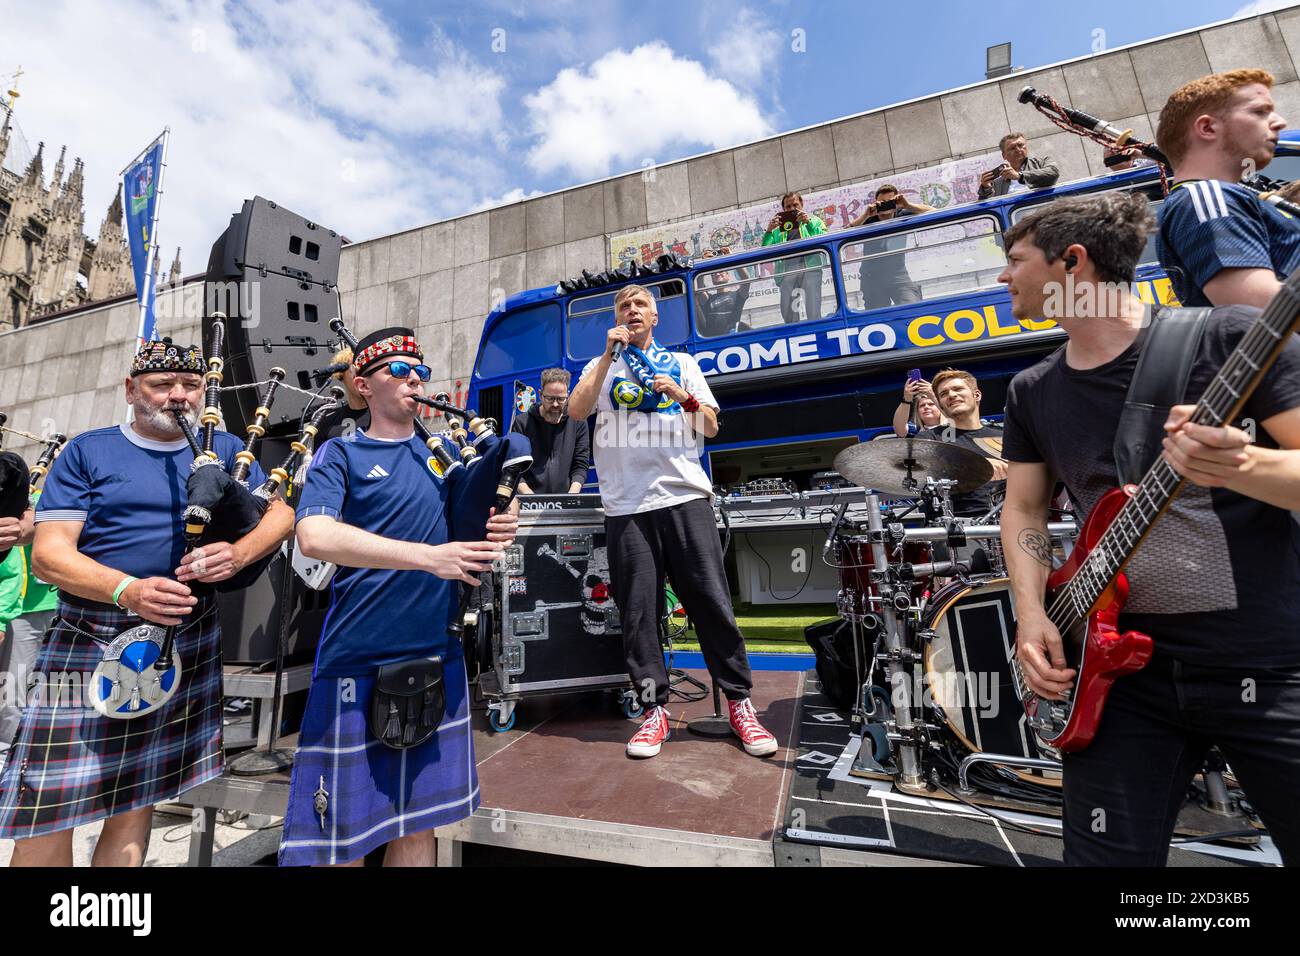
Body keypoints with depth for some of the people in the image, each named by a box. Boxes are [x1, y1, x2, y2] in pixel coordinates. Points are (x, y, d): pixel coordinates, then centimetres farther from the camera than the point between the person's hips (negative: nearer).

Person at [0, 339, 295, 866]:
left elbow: (281, 513, 6)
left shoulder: (225, 449, 8)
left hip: (186, 640, 2)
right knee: (46, 806, 3)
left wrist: (238, 553, -14)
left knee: (138, 795, 13)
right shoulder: (88, 452, 3)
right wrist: (129, 591, -24)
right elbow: (48, 554, -5)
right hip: (89, 641, -1)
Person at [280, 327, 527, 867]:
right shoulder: (340, 455, 0)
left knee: (419, 821, 15)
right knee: (342, 835, 9)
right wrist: (429, 556, -23)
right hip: (358, 661, -3)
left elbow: (464, 531, 15)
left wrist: (495, 534, -8)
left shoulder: (445, 451, 11)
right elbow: (315, 537, -17)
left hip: (436, 658, 4)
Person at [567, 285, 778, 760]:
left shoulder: (682, 363, 18)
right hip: (626, 505, 1)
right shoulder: (601, 366, 17)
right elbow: (576, 410, -2)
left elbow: (711, 427, 12)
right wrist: (610, 355, -3)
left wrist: (683, 397, -6)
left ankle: (739, 702, 15)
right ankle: (655, 709, 17)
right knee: (638, 612, 2)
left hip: (685, 497, 0)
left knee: (712, 602, 0)